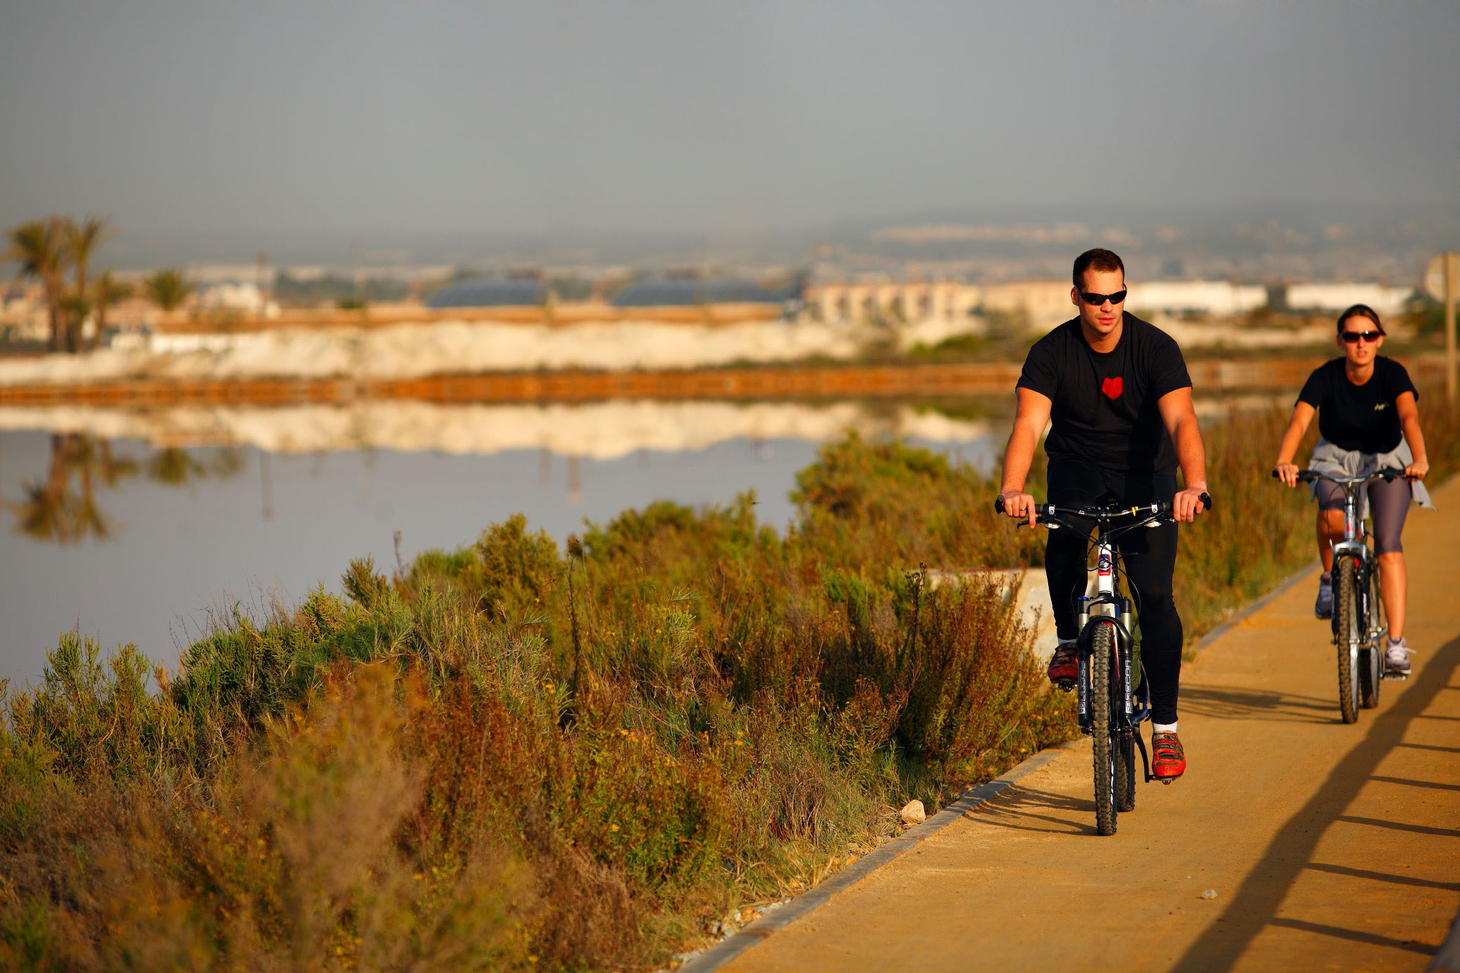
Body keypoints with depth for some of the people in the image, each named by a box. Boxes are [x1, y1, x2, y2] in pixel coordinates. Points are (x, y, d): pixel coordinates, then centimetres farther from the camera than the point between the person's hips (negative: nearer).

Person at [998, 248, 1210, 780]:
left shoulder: (1156, 347, -18)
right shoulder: (1052, 352, -16)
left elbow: (1181, 421, -31)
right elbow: (1028, 424, -29)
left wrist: (1195, 484, -50)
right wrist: (1012, 489, -48)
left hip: (1144, 473, -1)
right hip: (1079, 466, 1)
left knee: (1154, 593, -13)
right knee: (1063, 536, -34)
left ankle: (1165, 726, -3)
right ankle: (1069, 639, -8)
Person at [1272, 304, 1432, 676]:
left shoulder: (1392, 373, -19)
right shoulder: (1325, 377, -19)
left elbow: (1409, 416, -36)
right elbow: (1299, 421, -32)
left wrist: (1419, 460, -55)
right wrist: (1284, 461, -53)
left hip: (1387, 459, 0)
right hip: (1337, 457, 0)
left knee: (1388, 544, -17)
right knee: (1332, 514, -33)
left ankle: (1396, 644, -18)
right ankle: (1330, 576, -2)